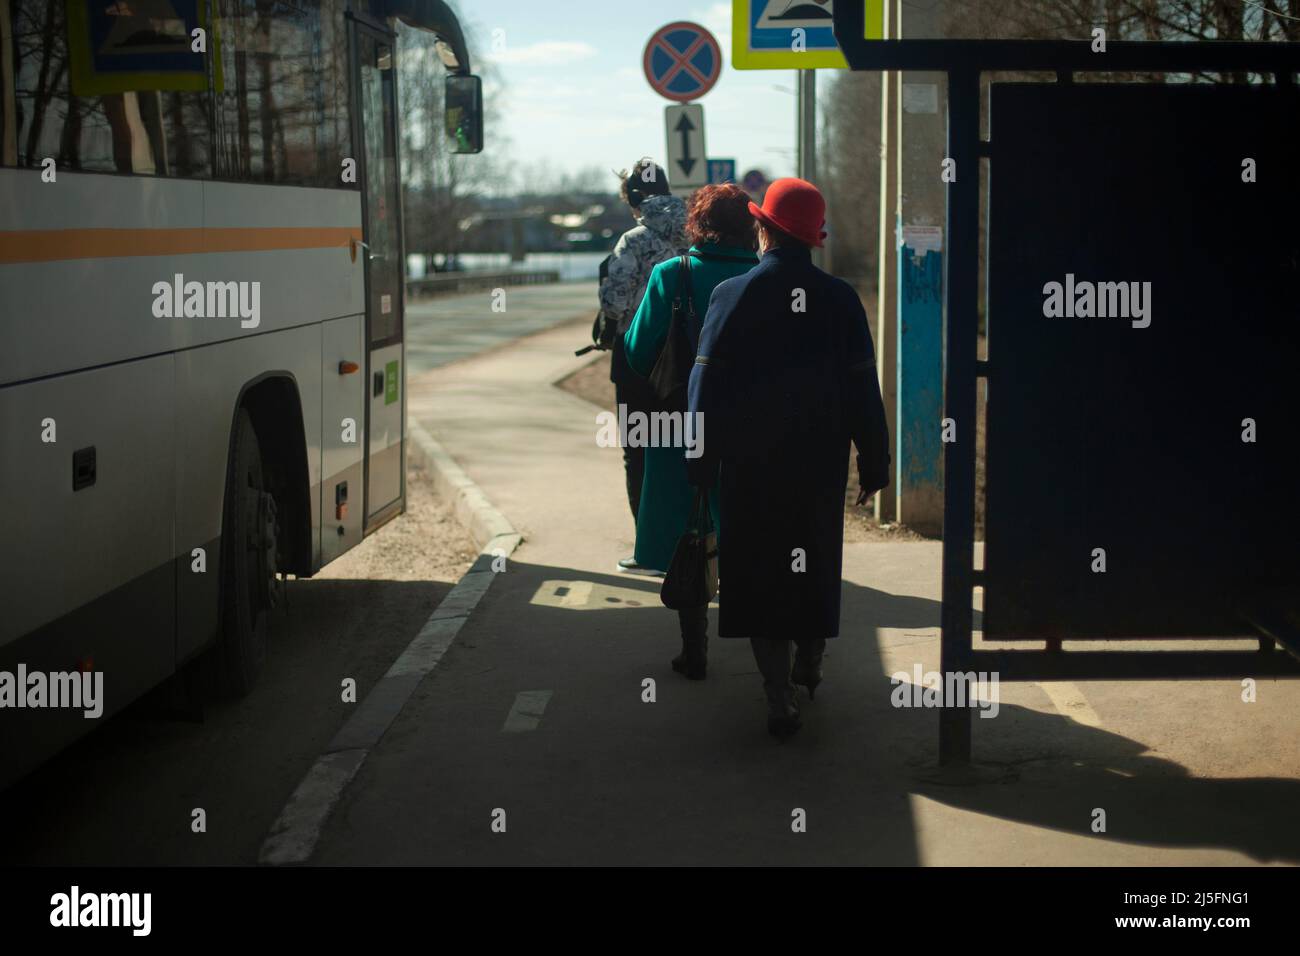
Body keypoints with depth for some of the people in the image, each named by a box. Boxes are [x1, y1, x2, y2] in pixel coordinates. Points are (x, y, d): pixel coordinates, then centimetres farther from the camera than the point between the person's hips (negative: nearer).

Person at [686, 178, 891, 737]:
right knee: (817, 564, 20)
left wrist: (702, 469, 0)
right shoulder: (839, 299, -4)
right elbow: (863, 390, -1)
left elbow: (706, 387, -7)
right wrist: (874, 462, 7)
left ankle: (781, 698, -2)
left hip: (750, 464, -2)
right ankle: (808, 666, 37)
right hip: (821, 461, 2)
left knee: (761, 571, 4)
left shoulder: (732, 296, -9)